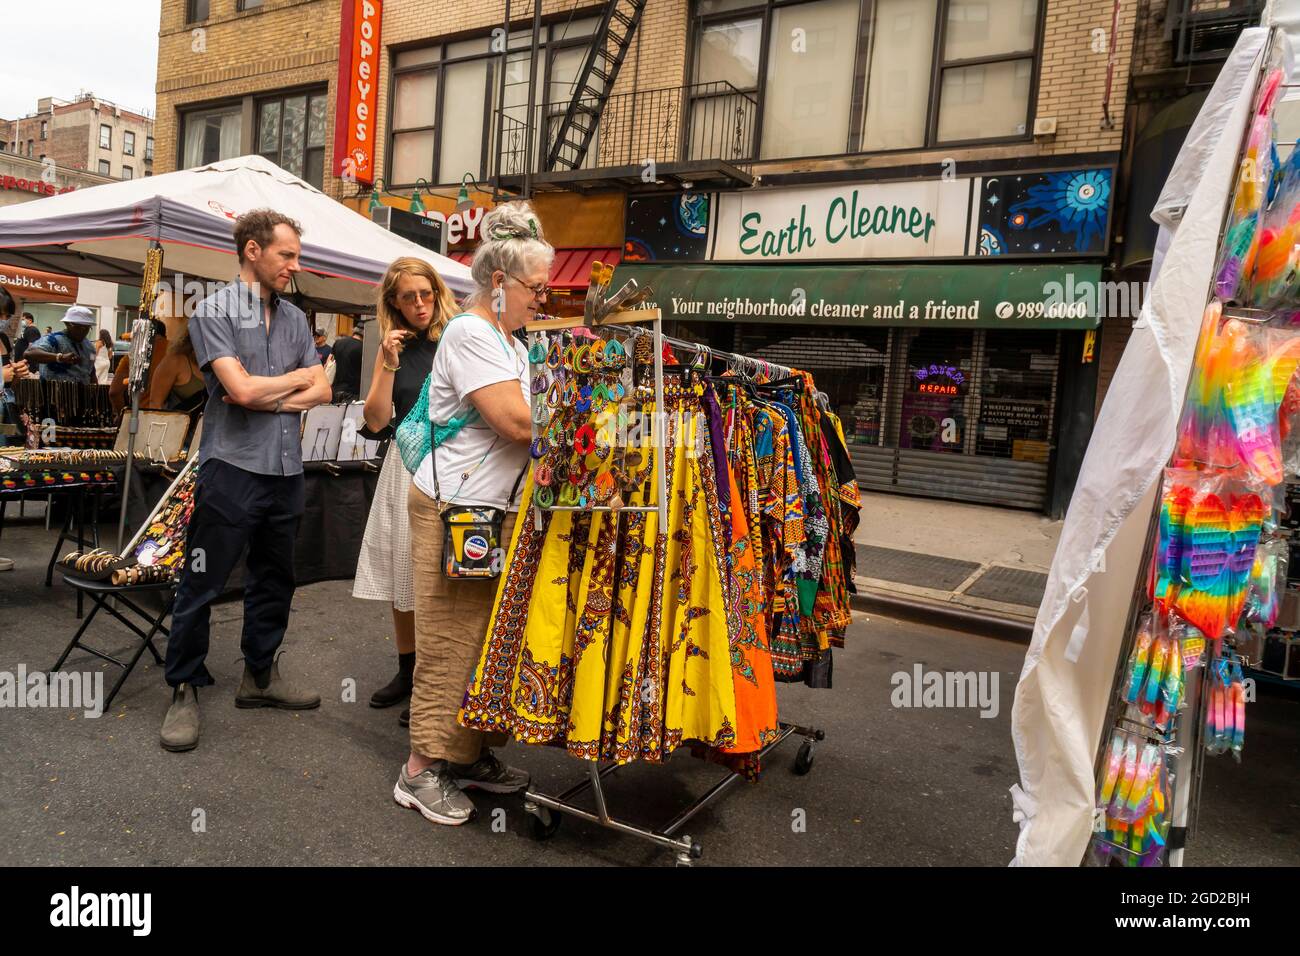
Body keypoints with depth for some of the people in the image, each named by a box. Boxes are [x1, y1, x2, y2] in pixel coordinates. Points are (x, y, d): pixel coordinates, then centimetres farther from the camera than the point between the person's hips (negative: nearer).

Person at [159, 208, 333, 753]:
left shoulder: (294, 318, 13)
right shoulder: (214, 311, -5)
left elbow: (321, 391, 6)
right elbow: (241, 389, -17)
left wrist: (271, 400, -10)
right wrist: (295, 379, -1)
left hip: (286, 471, 6)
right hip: (232, 468, -6)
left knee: (273, 580, 15)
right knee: (201, 585, 1)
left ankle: (260, 675, 30)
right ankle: (184, 691, 15)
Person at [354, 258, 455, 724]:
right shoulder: (394, 347, 9)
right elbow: (376, 420, 2)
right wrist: (389, 364, -6)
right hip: (405, 464, 5)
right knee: (403, 573, 13)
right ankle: (407, 670, 28)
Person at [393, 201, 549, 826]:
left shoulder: (512, 343, 19)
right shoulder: (469, 334, -11)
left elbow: (531, 419, 15)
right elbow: (518, 422, -21)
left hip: (500, 511, 9)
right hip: (454, 512, -9)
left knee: (493, 638, 12)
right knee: (450, 645, -2)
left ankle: (472, 754, 25)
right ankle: (422, 770, 12)